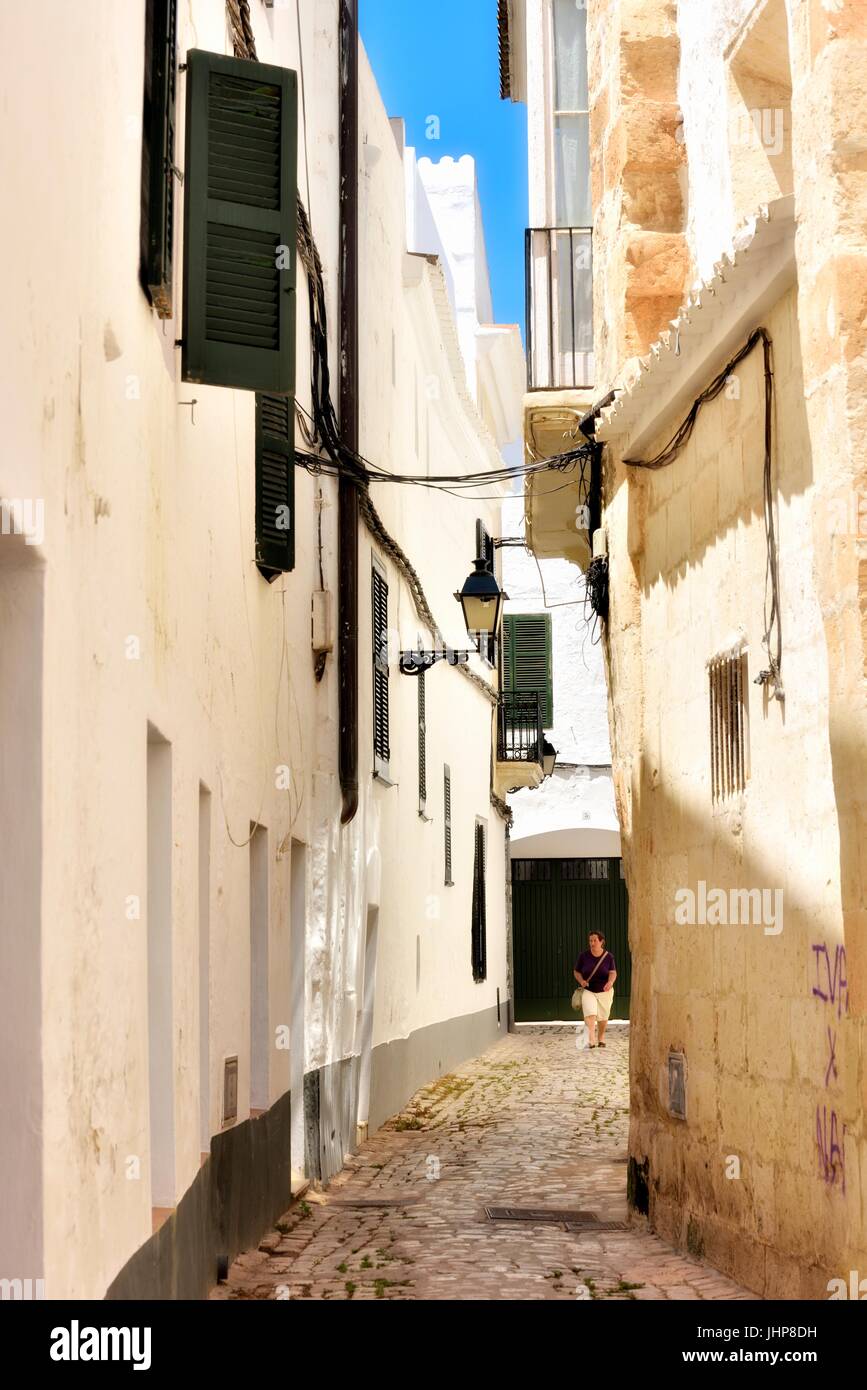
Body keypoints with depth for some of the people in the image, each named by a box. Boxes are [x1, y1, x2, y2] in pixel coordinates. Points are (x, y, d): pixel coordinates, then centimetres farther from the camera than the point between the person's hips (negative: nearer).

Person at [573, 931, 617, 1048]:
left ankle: (601, 1037, 38)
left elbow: (613, 972, -11)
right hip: (588, 991, -1)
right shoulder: (584, 956, -8)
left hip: (604, 991, 1)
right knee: (590, 1014, -22)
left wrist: (610, 982, -33)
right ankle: (591, 1040, -32)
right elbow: (576, 972, 1)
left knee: (603, 1017, 13)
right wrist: (581, 981, -20)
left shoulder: (608, 956, -7)